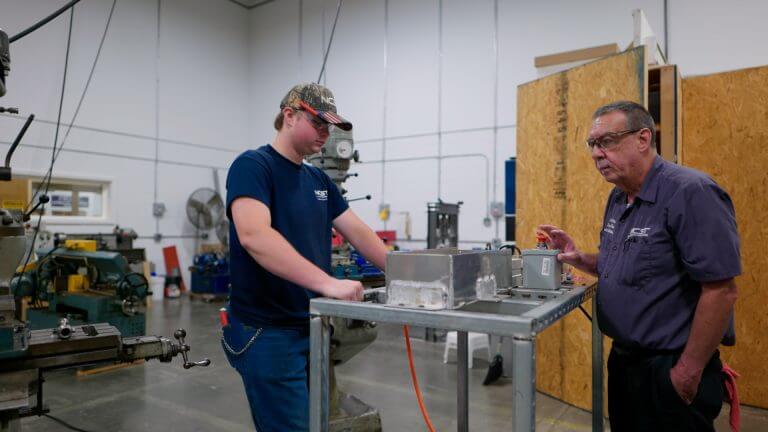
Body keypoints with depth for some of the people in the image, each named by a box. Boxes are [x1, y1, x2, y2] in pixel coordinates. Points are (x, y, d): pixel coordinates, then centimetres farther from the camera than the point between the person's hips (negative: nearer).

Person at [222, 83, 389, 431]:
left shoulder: (319, 180, 13)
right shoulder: (252, 165, -12)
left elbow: (358, 232, 12)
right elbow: (253, 235, -28)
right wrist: (328, 283, -34)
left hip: (314, 328, 8)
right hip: (267, 332, -8)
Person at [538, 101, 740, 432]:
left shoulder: (691, 192, -19)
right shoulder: (618, 197, 7)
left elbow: (720, 289, -22)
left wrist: (688, 372, -19)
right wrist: (579, 259, -1)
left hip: (671, 370, -8)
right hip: (623, 360, 8)